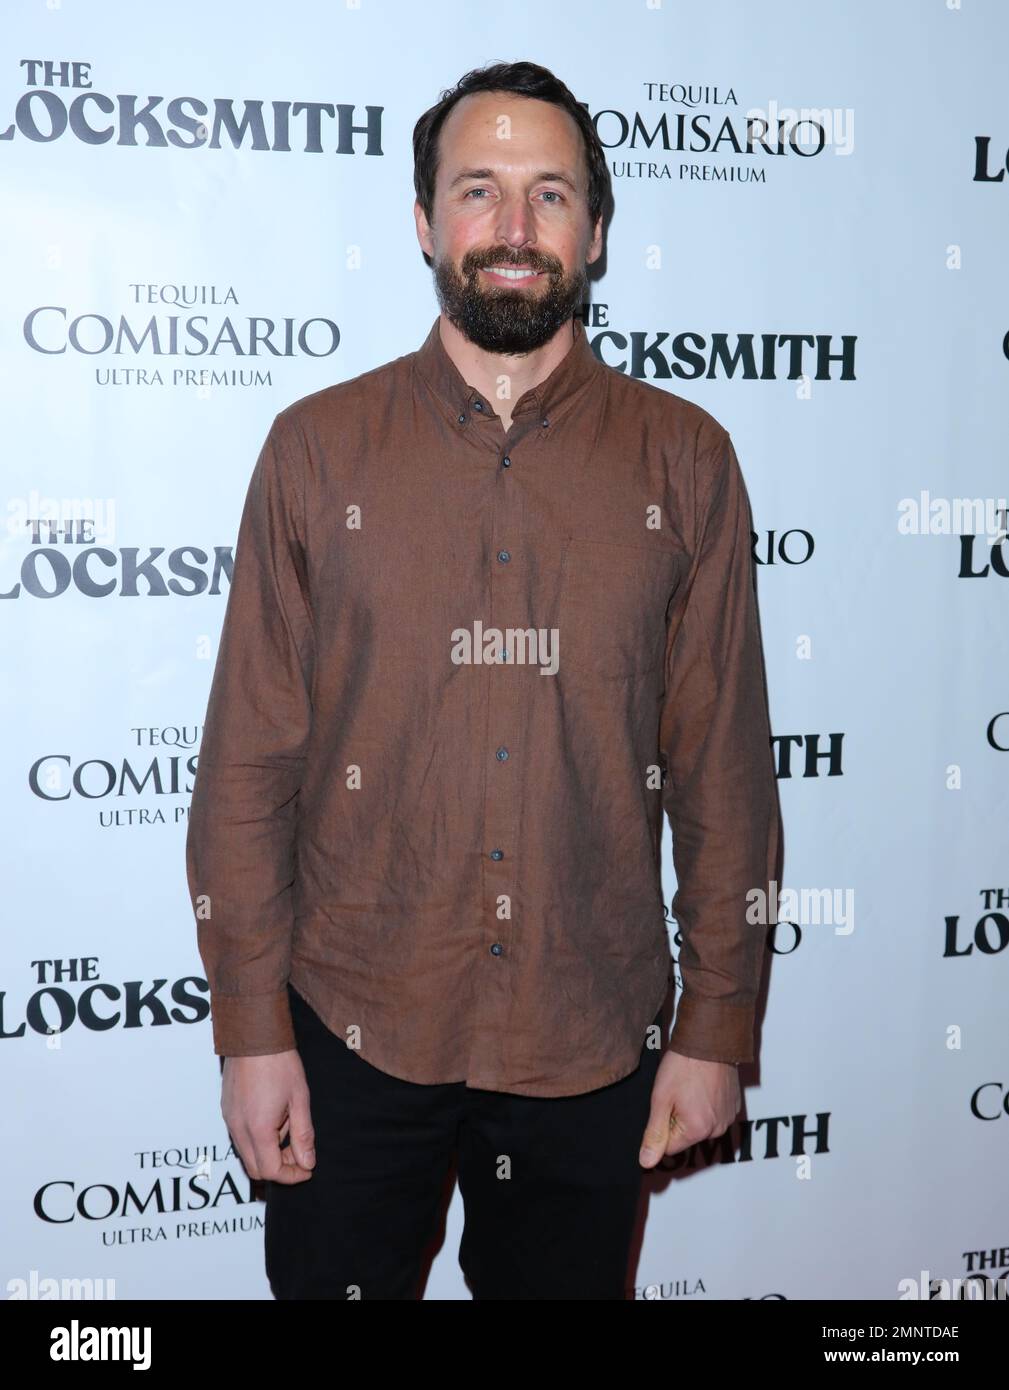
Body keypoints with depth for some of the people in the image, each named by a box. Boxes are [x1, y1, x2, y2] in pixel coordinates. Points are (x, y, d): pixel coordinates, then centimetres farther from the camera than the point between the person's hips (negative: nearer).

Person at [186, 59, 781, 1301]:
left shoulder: (684, 461, -1)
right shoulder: (317, 449, -3)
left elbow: (724, 765, 0)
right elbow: (247, 762, -2)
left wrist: (718, 1024, 0)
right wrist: (250, 1026, -4)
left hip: (594, 1045, 1)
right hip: (356, 1030, 0)